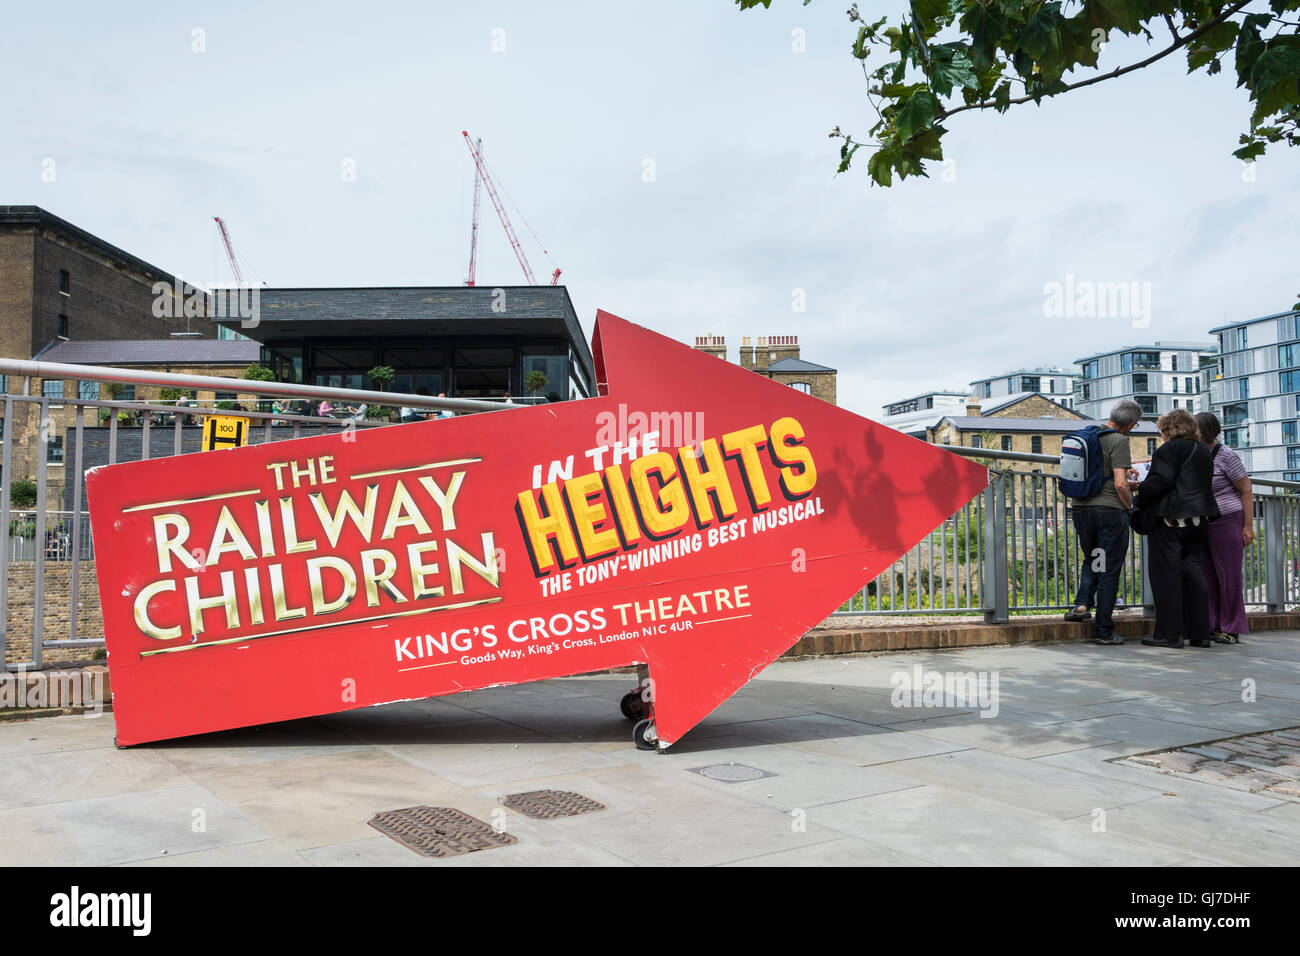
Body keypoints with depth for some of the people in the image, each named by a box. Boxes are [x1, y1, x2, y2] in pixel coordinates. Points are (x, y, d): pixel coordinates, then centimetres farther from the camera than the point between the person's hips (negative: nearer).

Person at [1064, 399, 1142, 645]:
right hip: (1110, 509, -6)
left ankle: (1082, 603, 6)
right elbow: (1120, 485, -17)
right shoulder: (1119, 440, -10)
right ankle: (1104, 631, 7)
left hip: (1081, 507, 6)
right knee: (1109, 570, 3)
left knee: (1091, 560, 26)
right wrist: (1130, 507, 2)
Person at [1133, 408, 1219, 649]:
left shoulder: (1170, 449, -9)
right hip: (1199, 519, 8)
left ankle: (1169, 633, -4)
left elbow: (1161, 480, -19)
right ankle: (1199, 634, 12)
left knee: (1166, 575, -4)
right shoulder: (1204, 451, 17)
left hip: (1170, 520, -8)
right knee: (1194, 575, 10)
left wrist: (1140, 498, -6)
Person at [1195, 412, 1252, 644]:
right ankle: (1213, 627, 14)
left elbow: (1247, 491, -7)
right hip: (1200, 524, 6)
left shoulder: (1226, 455, -10)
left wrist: (1248, 526, -11)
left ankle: (1231, 630, 7)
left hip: (1226, 522, -6)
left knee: (1228, 576, -1)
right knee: (1207, 577, 7)